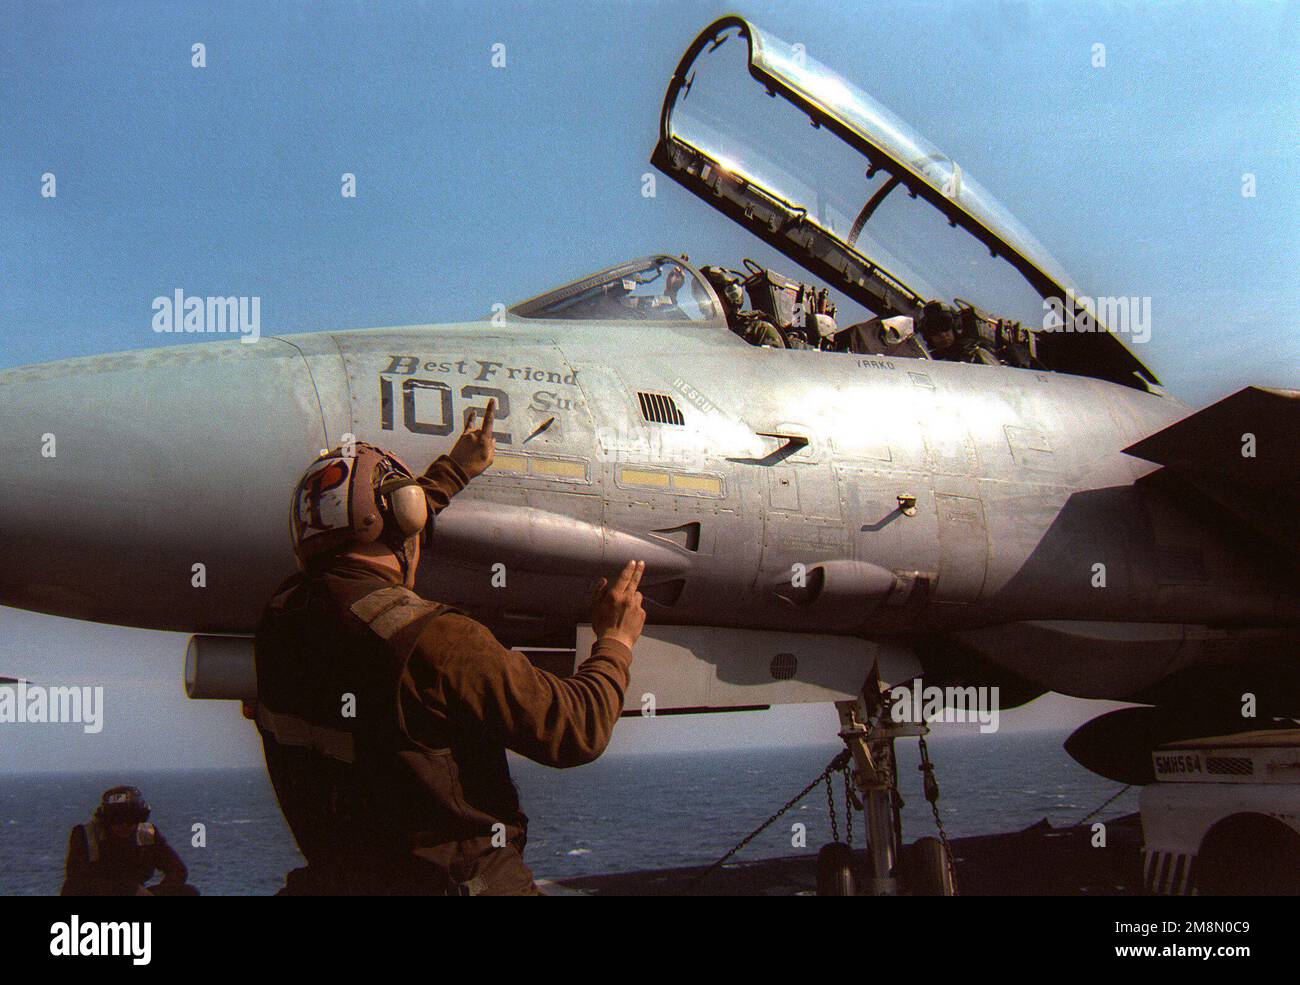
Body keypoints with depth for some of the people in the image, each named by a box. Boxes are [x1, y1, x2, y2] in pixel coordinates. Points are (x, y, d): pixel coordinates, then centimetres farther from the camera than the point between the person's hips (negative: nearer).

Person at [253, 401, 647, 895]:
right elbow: (578, 729, -19)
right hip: (459, 881, -6)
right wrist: (615, 640, 1)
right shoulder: (436, 643, -26)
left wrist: (455, 470, 32)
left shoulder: (282, 618, -4)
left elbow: (366, 536, 17)